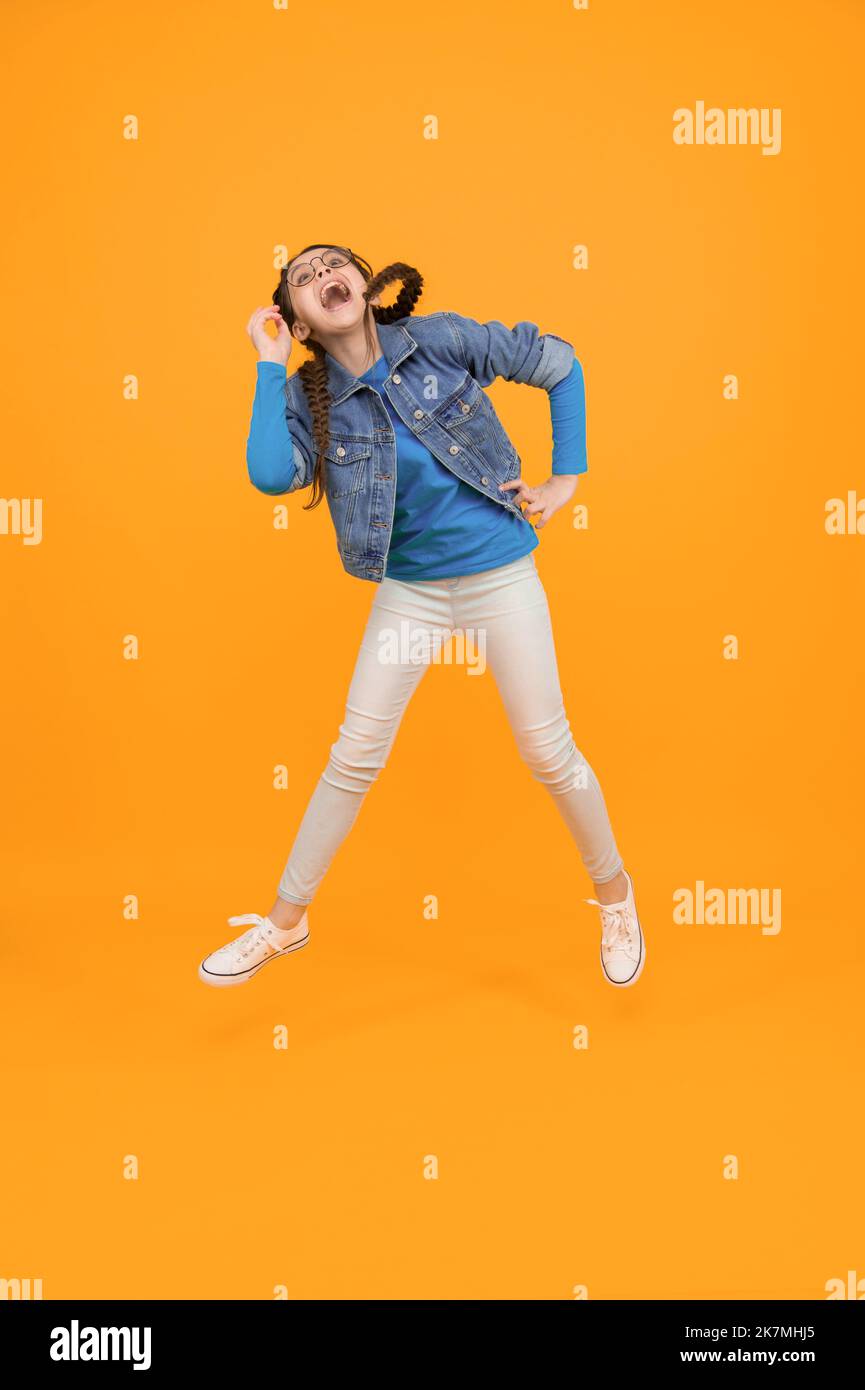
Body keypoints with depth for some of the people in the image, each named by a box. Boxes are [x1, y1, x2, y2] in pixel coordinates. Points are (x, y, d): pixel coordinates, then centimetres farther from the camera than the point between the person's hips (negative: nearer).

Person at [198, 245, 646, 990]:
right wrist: (270, 364, -16)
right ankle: (287, 920, 20)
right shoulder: (310, 399, -4)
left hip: (502, 577, -1)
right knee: (354, 755, 4)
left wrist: (566, 477, -2)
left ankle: (614, 890, 28)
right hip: (410, 589, 2)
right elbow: (270, 475, -25)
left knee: (549, 750, 2)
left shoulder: (441, 339, -8)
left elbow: (558, 363, 2)